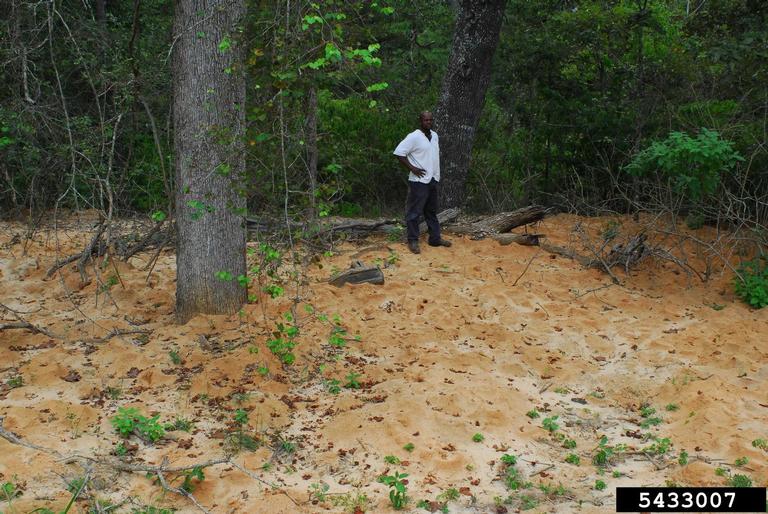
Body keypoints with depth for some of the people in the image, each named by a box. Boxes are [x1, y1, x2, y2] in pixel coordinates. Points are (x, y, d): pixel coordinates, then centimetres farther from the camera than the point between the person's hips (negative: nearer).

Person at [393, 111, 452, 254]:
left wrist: (436, 174, 15)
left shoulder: (435, 136, 10)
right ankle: (413, 241, 4)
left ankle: (435, 238, 24)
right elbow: (398, 152, -16)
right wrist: (412, 168, -17)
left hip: (433, 180, 8)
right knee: (414, 212, -2)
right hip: (419, 181, -8)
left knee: (432, 211, 16)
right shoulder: (414, 137, -13)